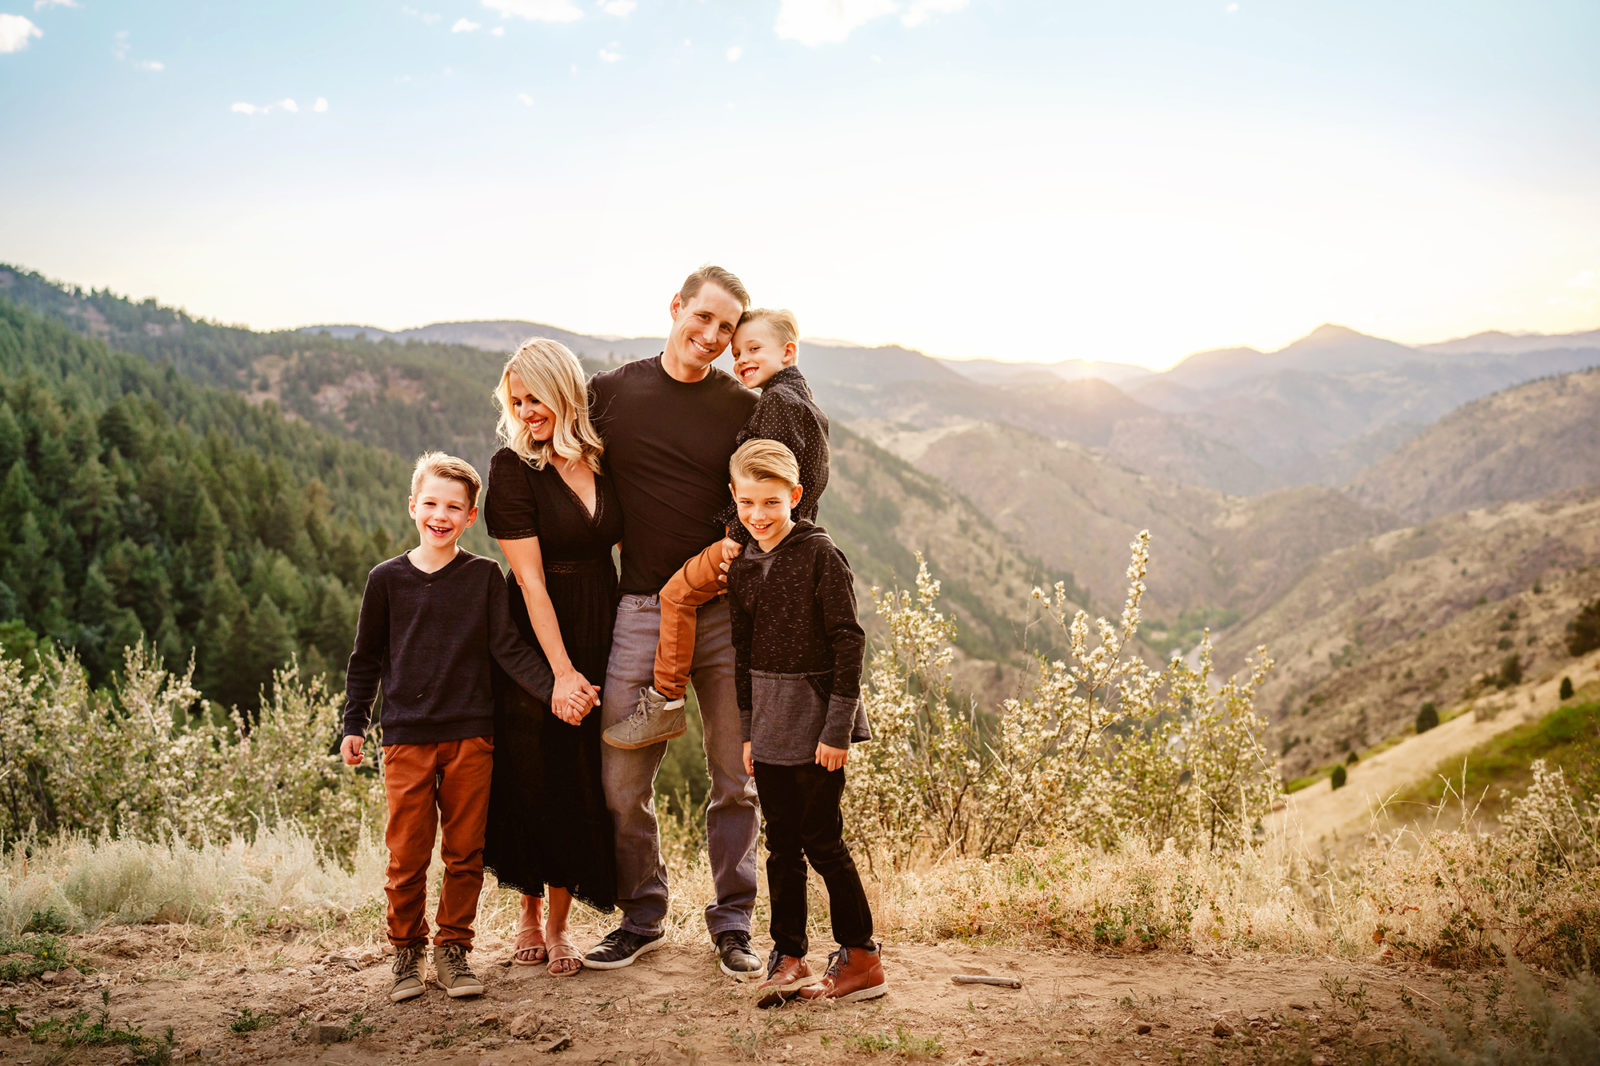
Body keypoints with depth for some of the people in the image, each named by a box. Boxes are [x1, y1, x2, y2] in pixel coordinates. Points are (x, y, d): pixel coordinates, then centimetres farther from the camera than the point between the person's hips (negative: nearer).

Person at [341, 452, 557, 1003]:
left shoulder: (484, 575, 3)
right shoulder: (387, 579, 4)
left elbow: (508, 647, 0)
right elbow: (367, 658, 12)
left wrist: (554, 687, -12)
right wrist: (354, 723, 8)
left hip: (470, 735, 0)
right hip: (407, 737, 0)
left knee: (465, 852, 5)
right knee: (407, 855, 1)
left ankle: (453, 949, 19)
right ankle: (406, 950, 19)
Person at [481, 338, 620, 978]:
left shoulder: (604, 458, 2)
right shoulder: (513, 467, -9)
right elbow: (531, 582, -14)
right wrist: (561, 672, -18)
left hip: (601, 632, 3)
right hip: (535, 639, -3)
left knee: (583, 779, 4)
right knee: (533, 775, 4)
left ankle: (559, 925, 17)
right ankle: (530, 916, 24)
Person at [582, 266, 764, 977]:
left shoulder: (744, 408, 4)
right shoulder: (610, 392, 6)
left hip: (725, 611, 0)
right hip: (641, 610, 1)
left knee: (736, 779, 6)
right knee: (622, 779, 3)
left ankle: (731, 923, 21)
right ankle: (641, 916, 23)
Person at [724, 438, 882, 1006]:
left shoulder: (820, 555, -11)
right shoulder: (743, 567, 8)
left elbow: (849, 641, -13)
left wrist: (838, 728, -15)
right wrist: (747, 728, 13)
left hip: (816, 716, -6)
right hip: (769, 720, 6)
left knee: (822, 840, -1)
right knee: (781, 843, 10)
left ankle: (860, 958, 13)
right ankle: (788, 958, 20)